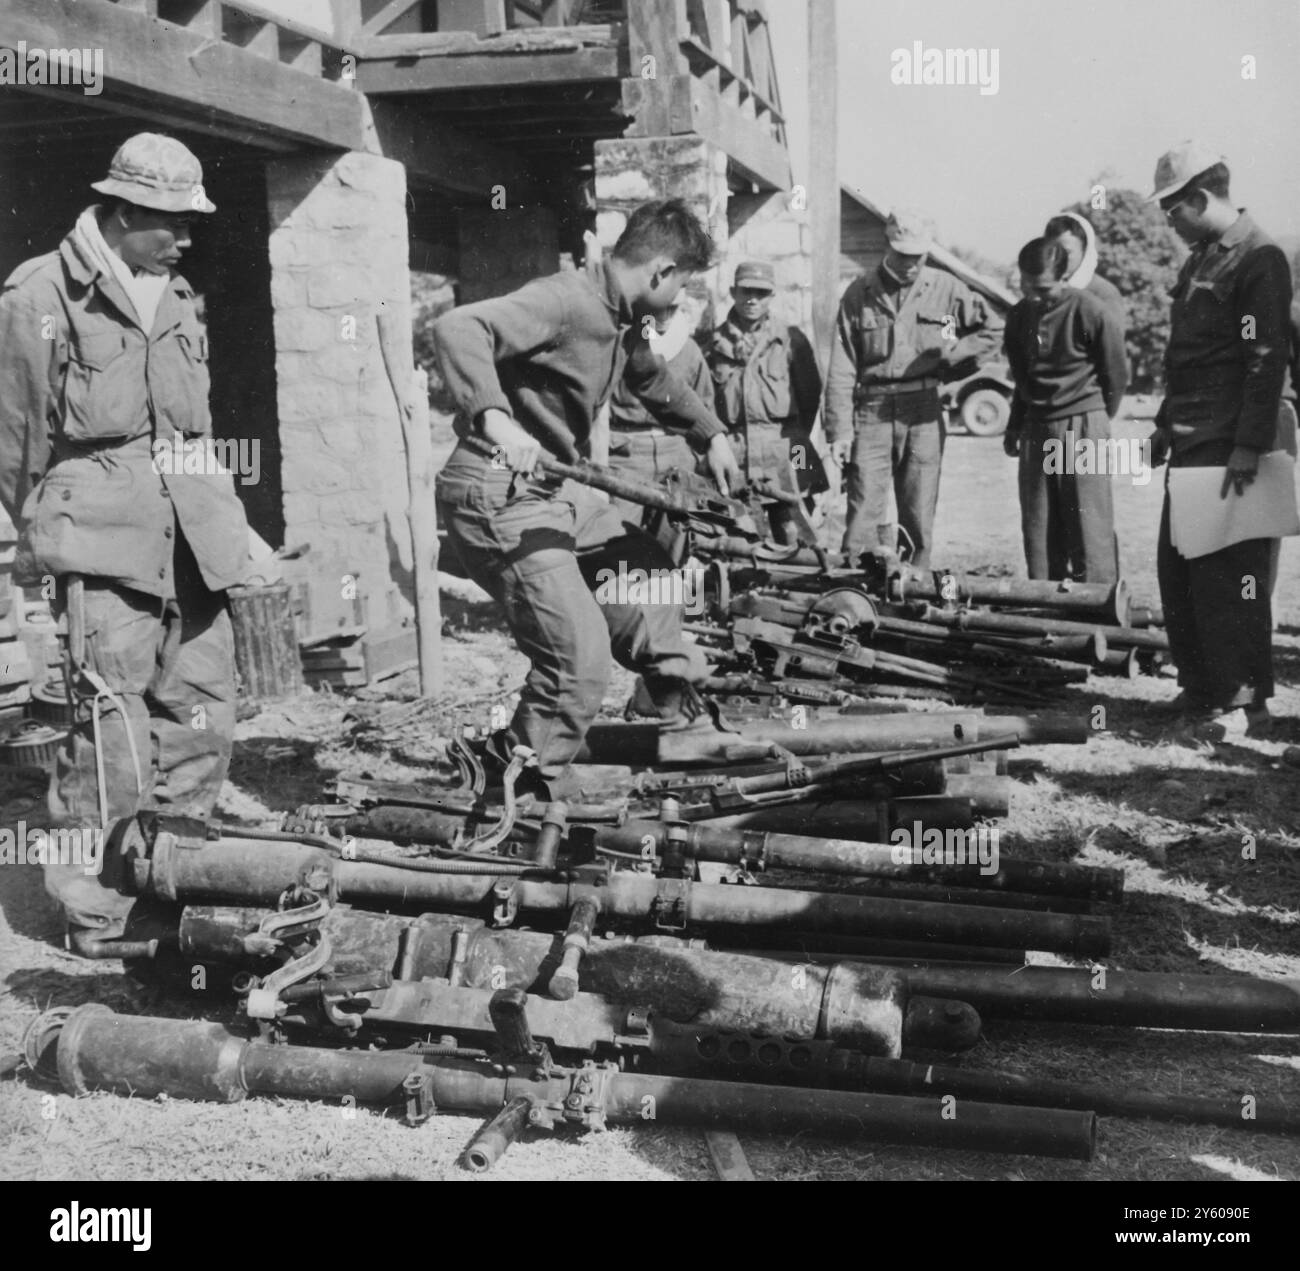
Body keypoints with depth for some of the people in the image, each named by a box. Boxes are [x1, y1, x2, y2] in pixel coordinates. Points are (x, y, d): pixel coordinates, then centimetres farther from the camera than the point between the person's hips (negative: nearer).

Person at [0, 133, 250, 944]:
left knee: (204, 714, 7)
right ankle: (94, 904, 2)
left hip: (192, 540, 6)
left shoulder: (177, 300, 17)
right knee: (114, 724, -10)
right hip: (103, 542, -6)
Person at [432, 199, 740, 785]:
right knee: (582, 659, -14)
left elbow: (653, 378, 33)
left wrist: (711, 434, 33)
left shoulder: (624, 320, 10)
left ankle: (685, 718, 41)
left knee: (647, 569, 23)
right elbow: (456, 328, -34)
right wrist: (495, 418, -46)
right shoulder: (566, 301, -20)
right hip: (499, 495, -10)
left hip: (553, 489, 10)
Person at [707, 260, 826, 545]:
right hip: (730, 450, 1)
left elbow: (811, 392, 10)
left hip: (780, 445, -1)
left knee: (790, 533, -2)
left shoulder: (791, 339, 5)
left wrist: (798, 439, 10)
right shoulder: (714, 342, 8)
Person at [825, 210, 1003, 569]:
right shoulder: (859, 294, 3)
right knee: (863, 510, -6)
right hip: (871, 413, -1)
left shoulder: (946, 289, 5)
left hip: (923, 413, 1)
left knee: (919, 517, 5)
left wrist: (954, 356, 3)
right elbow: (841, 369, 1)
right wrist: (839, 430, -6)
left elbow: (993, 330, 15)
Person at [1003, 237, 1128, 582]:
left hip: (1082, 427, -6)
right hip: (1036, 430, 6)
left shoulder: (1093, 312, -11)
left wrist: (1097, 423, 7)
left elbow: (1116, 376, -1)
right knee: (1037, 528, 7)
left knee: (1090, 530, -6)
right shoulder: (1019, 316, 8)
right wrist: (1015, 426, 17)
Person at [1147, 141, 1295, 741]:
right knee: (1177, 568, 12)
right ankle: (1200, 686, 23)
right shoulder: (1199, 261, 17)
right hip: (1192, 444, 9)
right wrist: (1166, 423, 21)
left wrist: (1248, 449, -22)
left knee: (1227, 576, -6)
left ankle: (1244, 705, 1)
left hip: (1230, 447, -9)